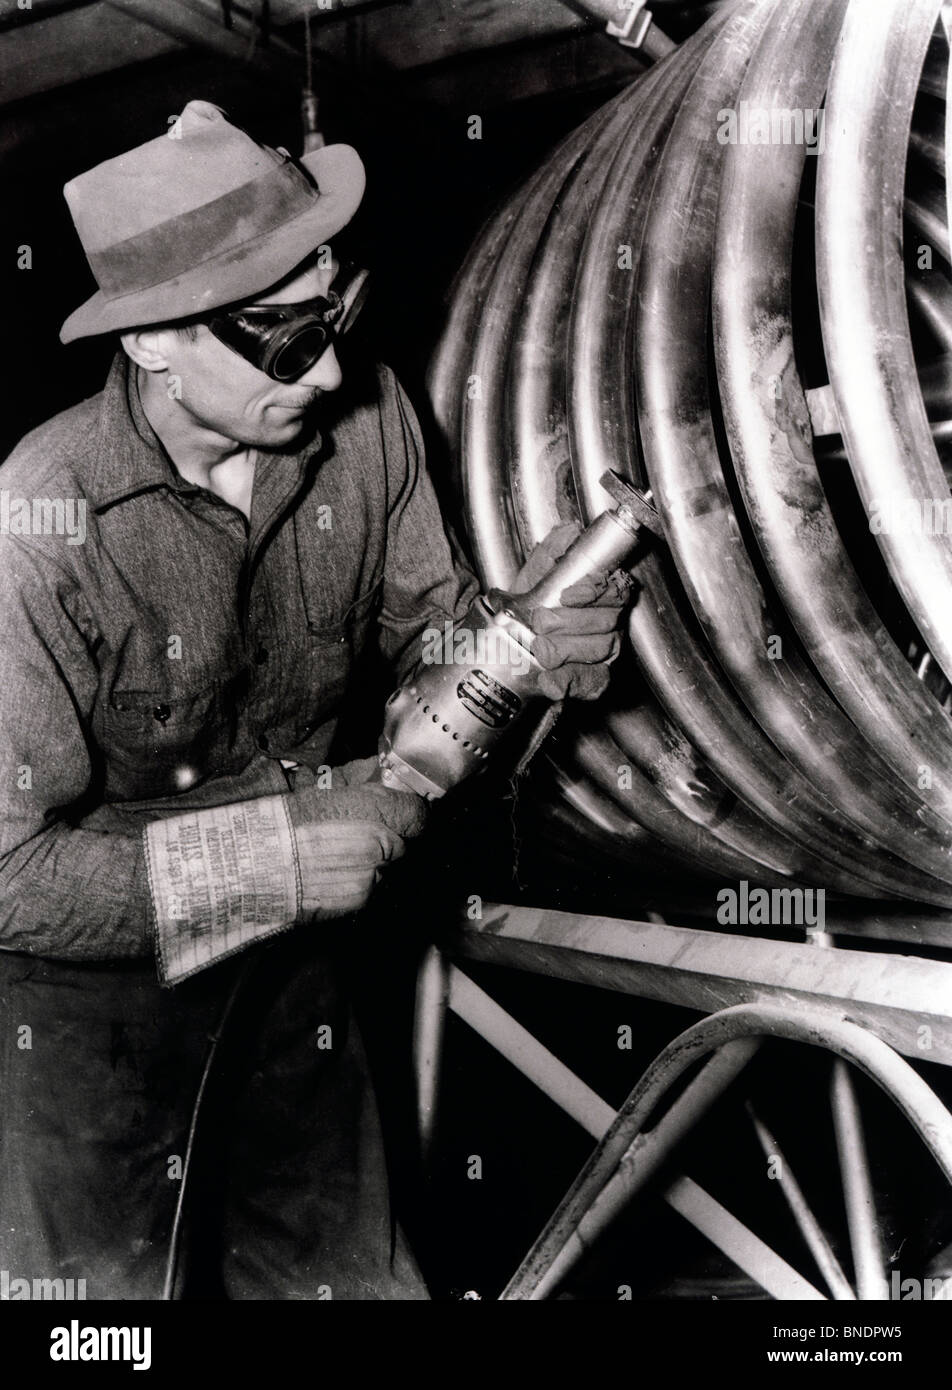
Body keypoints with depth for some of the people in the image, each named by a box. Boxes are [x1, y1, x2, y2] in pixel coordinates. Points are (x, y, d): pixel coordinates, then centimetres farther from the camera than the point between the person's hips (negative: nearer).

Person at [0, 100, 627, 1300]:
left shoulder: (365, 419, -16)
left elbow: (423, 621, -1)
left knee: (343, 1268, 23)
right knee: (104, 1283, 21)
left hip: (292, 952, 4)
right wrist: (275, 851, -31)